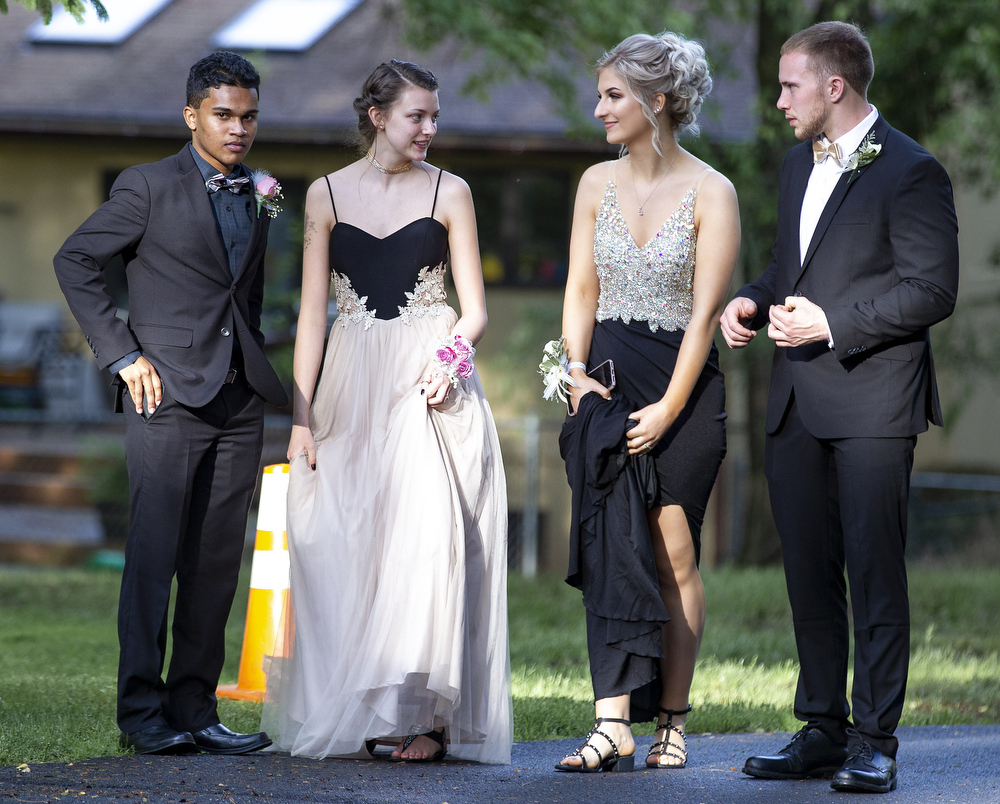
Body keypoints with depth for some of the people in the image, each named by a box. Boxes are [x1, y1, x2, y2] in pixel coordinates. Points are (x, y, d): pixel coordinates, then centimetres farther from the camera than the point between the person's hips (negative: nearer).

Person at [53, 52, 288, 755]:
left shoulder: (258, 198, 15)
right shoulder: (150, 186, -3)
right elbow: (75, 261, -3)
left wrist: (260, 368, 13)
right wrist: (122, 356, -8)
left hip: (239, 401, 6)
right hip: (170, 395, -6)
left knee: (218, 563, 5)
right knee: (154, 557, -6)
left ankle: (194, 708, 10)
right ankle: (143, 711, -2)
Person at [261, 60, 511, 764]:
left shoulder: (449, 192, 5)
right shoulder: (328, 194, 8)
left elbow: (475, 310, 4)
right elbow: (313, 312, 7)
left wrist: (447, 356, -17)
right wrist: (301, 414, 0)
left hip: (430, 381, -2)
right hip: (351, 386, 2)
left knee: (429, 531, -12)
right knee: (344, 542, -2)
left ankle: (423, 714, -9)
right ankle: (352, 715, 6)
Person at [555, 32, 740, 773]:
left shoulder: (711, 194, -5)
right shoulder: (597, 184, 10)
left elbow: (705, 312, -9)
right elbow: (581, 289, 12)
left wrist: (667, 408, -13)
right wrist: (579, 373, -2)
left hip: (683, 385, -3)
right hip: (609, 380, 3)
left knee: (673, 555, -2)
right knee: (612, 547, -9)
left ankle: (672, 722, 8)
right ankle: (614, 722, -15)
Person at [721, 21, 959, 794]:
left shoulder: (910, 172, -9)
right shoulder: (799, 165, 17)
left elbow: (933, 289, -13)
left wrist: (832, 323, -17)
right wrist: (754, 301, 7)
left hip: (872, 399, -8)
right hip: (797, 404, 8)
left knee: (875, 572, -5)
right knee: (809, 573, 10)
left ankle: (874, 741, -2)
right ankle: (823, 730, 17)